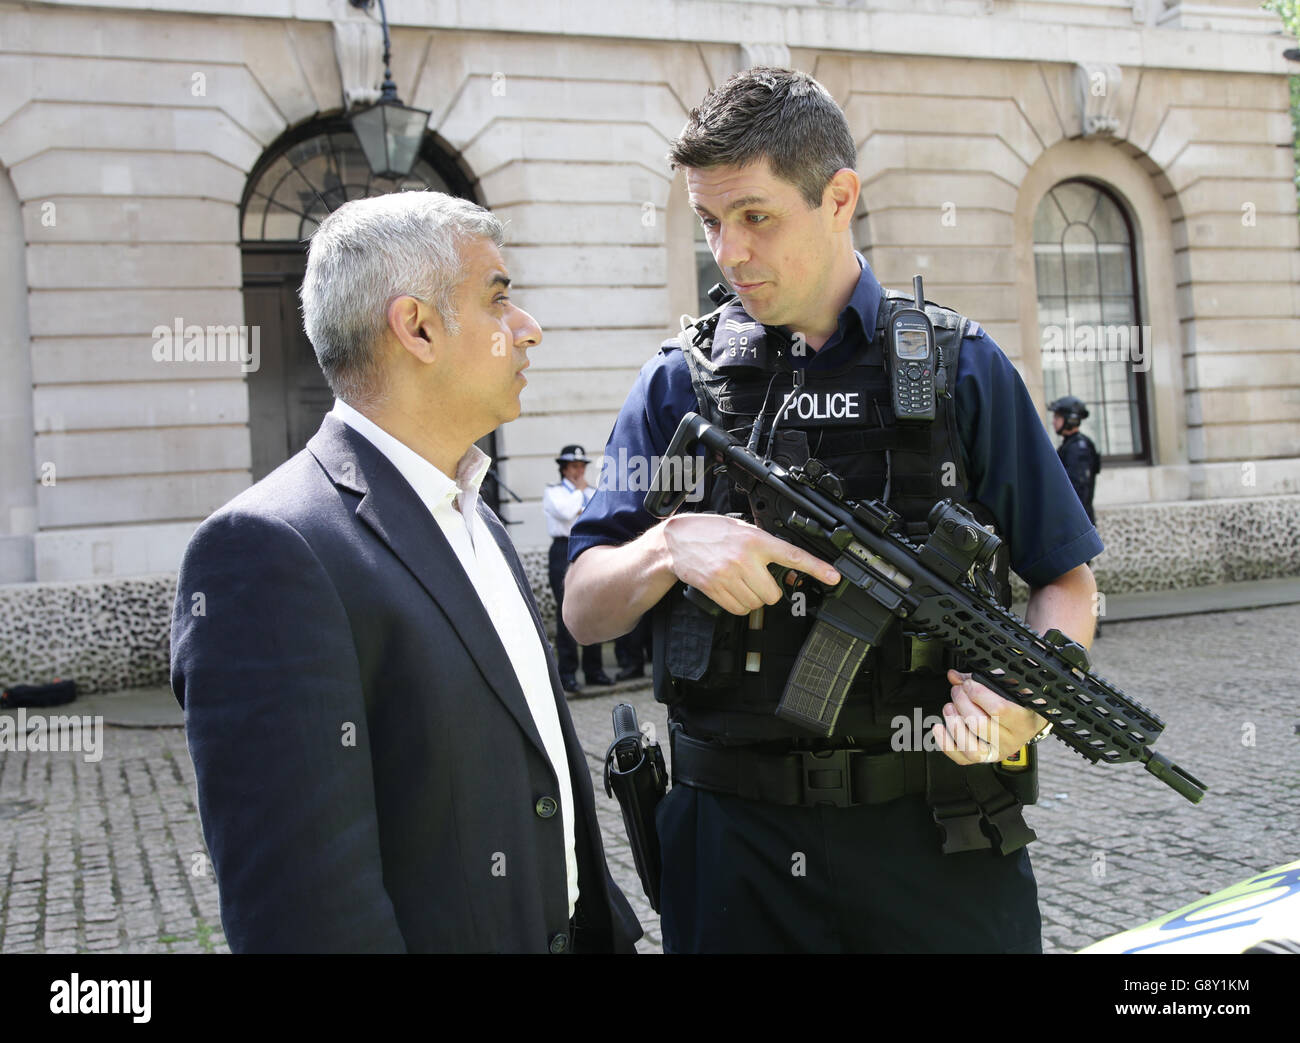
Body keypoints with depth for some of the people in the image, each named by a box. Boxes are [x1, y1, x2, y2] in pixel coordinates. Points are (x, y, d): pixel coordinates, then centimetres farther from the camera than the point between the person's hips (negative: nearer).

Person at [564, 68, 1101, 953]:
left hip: (937, 842, 0)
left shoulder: (961, 367, 1)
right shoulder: (680, 382, 3)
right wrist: (668, 546, -19)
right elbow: (584, 613, 2)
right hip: (735, 844, 1)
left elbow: (1066, 582, 4)